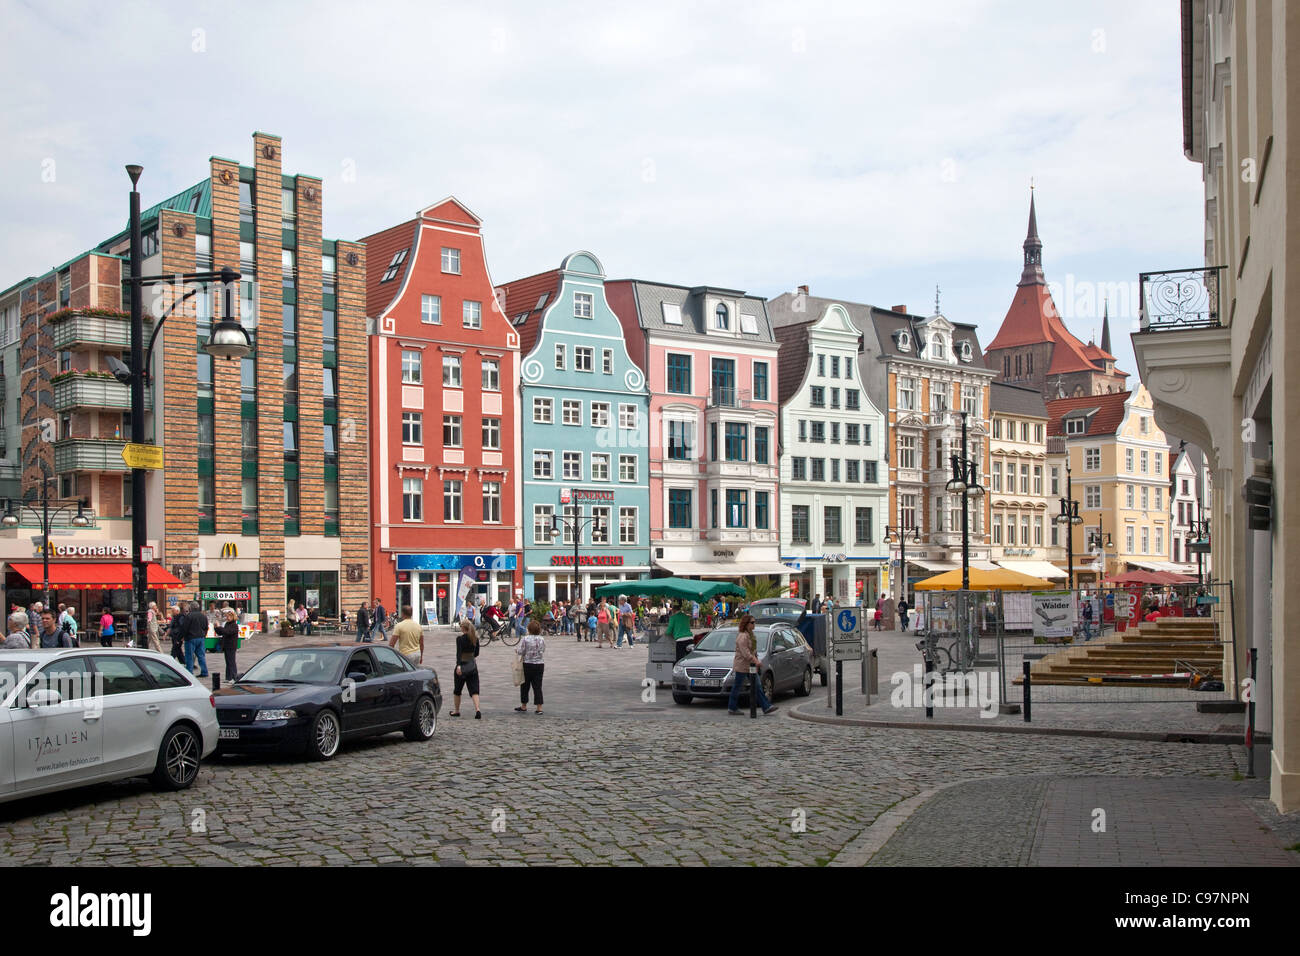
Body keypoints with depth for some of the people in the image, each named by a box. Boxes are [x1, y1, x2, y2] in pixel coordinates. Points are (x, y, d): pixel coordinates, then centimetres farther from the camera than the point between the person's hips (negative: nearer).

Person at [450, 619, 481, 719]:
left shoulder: (460, 637, -10)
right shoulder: (475, 637, 4)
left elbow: (459, 652, -21)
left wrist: (458, 665, -29)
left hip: (462, 666, -4)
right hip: (473, 665, 4)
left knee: (457, 690, 13)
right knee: (474, 690, 1)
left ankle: (457, 711, 25)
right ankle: (477, 709, -18)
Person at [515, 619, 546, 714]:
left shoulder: (525, 639, -12)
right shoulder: (542, 640, 0)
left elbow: (521, 652, -11)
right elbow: (543, 652, 6)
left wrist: (517, 651, 9)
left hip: (527, 664, -3)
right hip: (540, 664, 3)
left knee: (525, 686, 11)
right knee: (537, 686, 5)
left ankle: (523, 706, 20)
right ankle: (539, 708, 0)